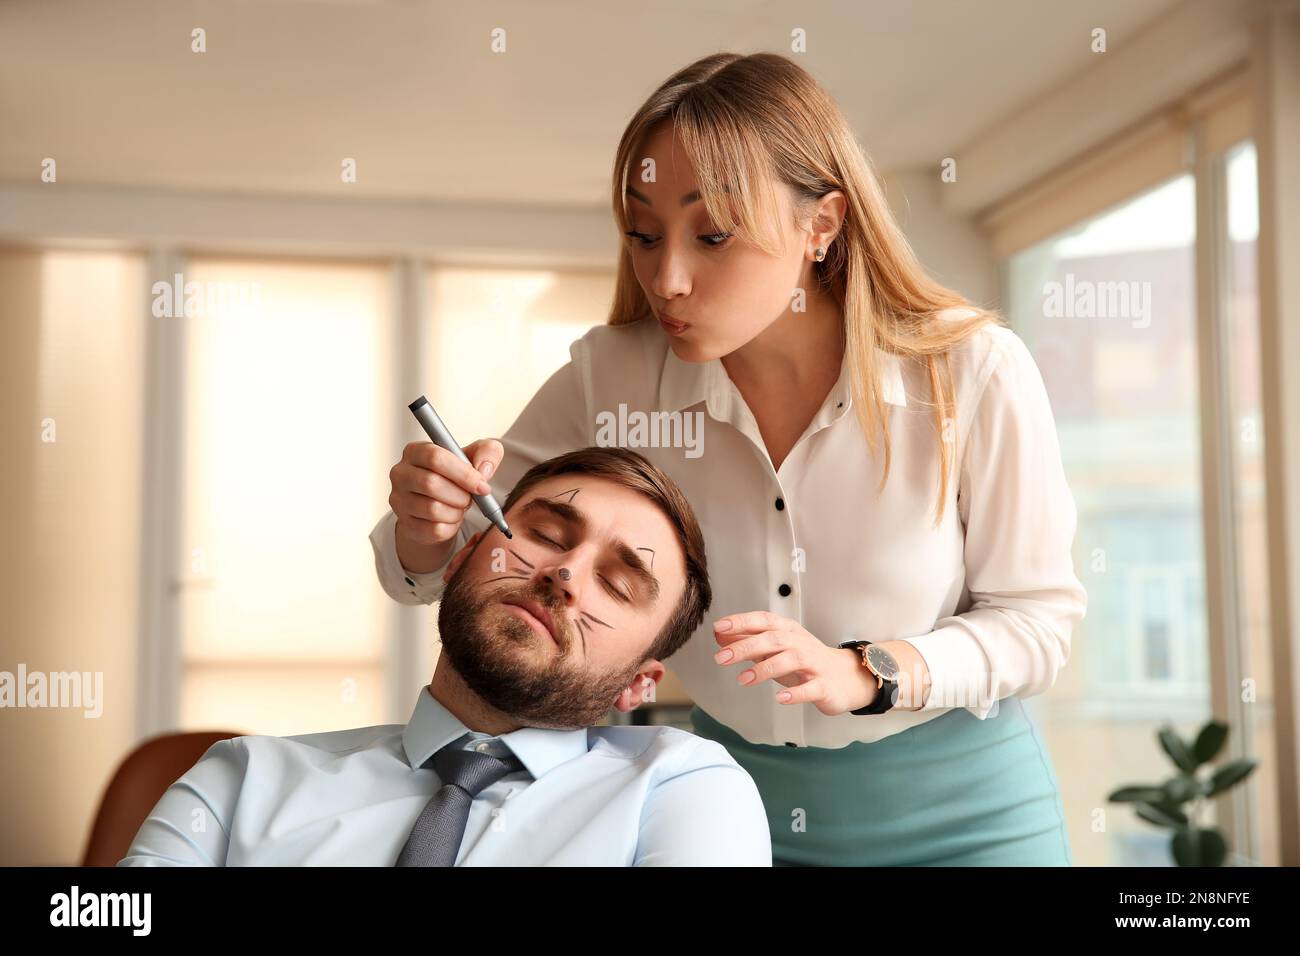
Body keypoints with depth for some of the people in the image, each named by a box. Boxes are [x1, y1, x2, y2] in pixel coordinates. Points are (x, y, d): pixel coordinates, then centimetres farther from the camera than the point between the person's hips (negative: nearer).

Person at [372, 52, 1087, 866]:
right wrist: (428, 528, -29)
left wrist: (864, 674, -28)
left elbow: (1038, 616, -11)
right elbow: (448, 559, -4)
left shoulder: (974, 372, -20)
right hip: (731, 791, 2)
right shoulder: (611, 378, -14)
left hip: (957, 810, -2)